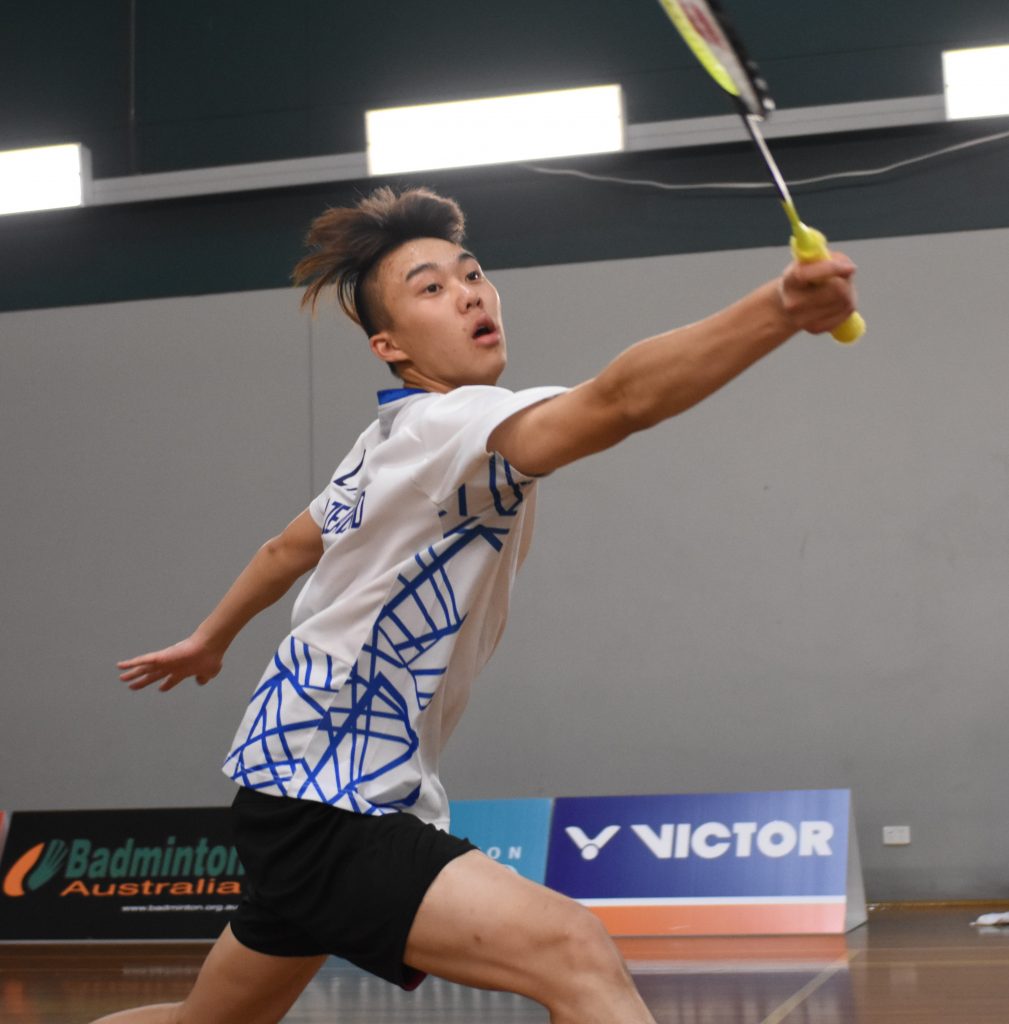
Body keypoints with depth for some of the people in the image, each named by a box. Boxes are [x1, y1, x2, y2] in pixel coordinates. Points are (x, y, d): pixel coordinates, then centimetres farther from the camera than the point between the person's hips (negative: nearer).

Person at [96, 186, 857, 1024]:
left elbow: (292, 547, 28)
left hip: (304, 782, 11)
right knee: (575, 953, -27)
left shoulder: (393, 444, 11)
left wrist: (210, 639, 44)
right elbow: (620, 399, -40)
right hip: (320, 806, -11)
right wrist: (781, 309, -53)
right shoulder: (444, 426, -20)